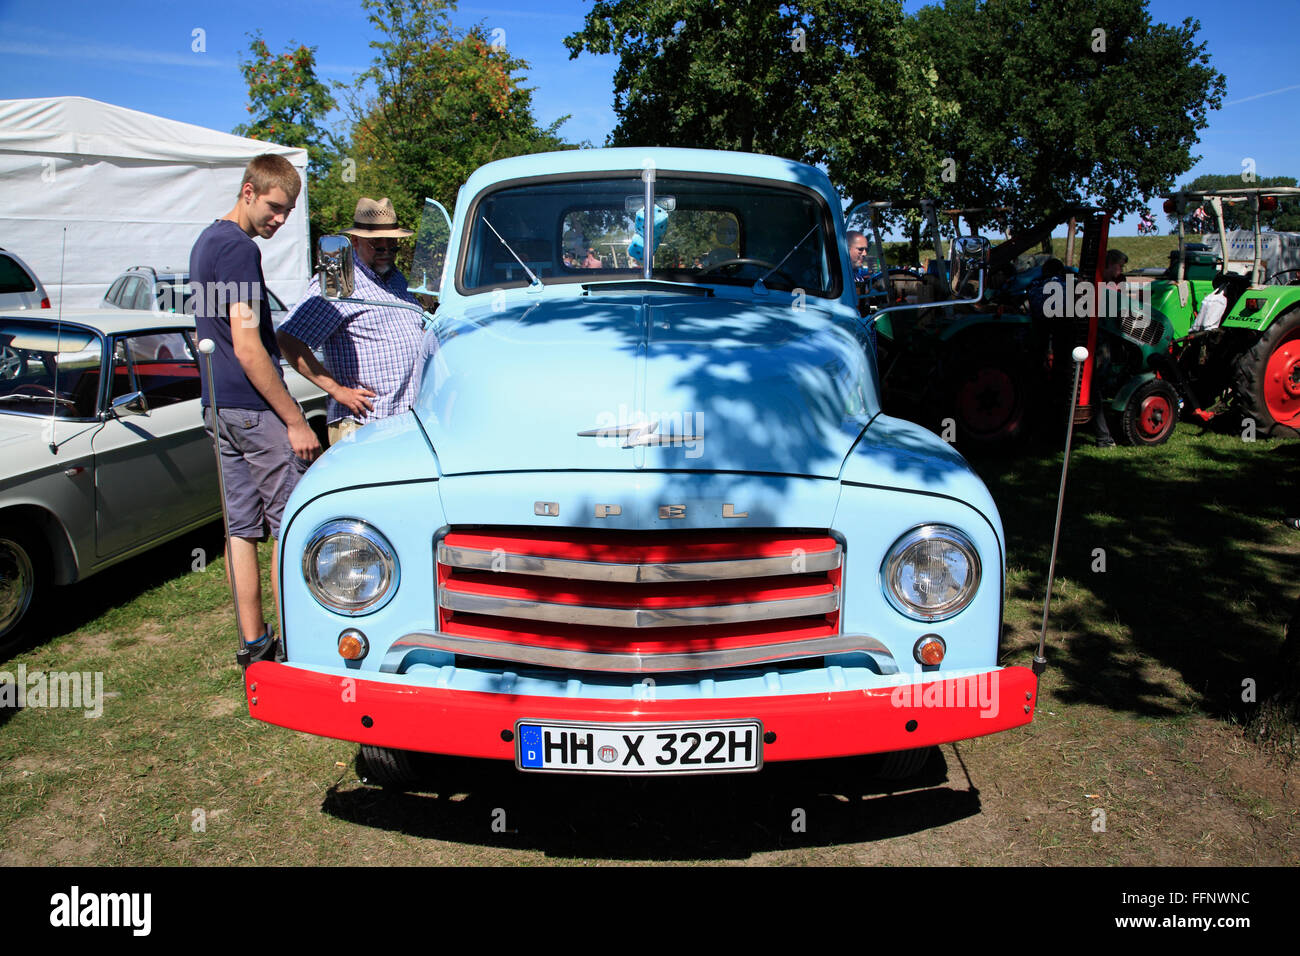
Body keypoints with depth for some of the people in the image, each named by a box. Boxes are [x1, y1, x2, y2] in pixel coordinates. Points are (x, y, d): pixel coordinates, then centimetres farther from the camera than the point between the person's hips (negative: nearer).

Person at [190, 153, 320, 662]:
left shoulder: (205, 242, 17)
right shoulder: (239, 249, -15)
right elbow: (248, 348, -20)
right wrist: (296, 422, -17)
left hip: (219, 406, 10)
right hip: (256, 406, -10)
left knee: (240, 526, 10)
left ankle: (253, 642, 17)